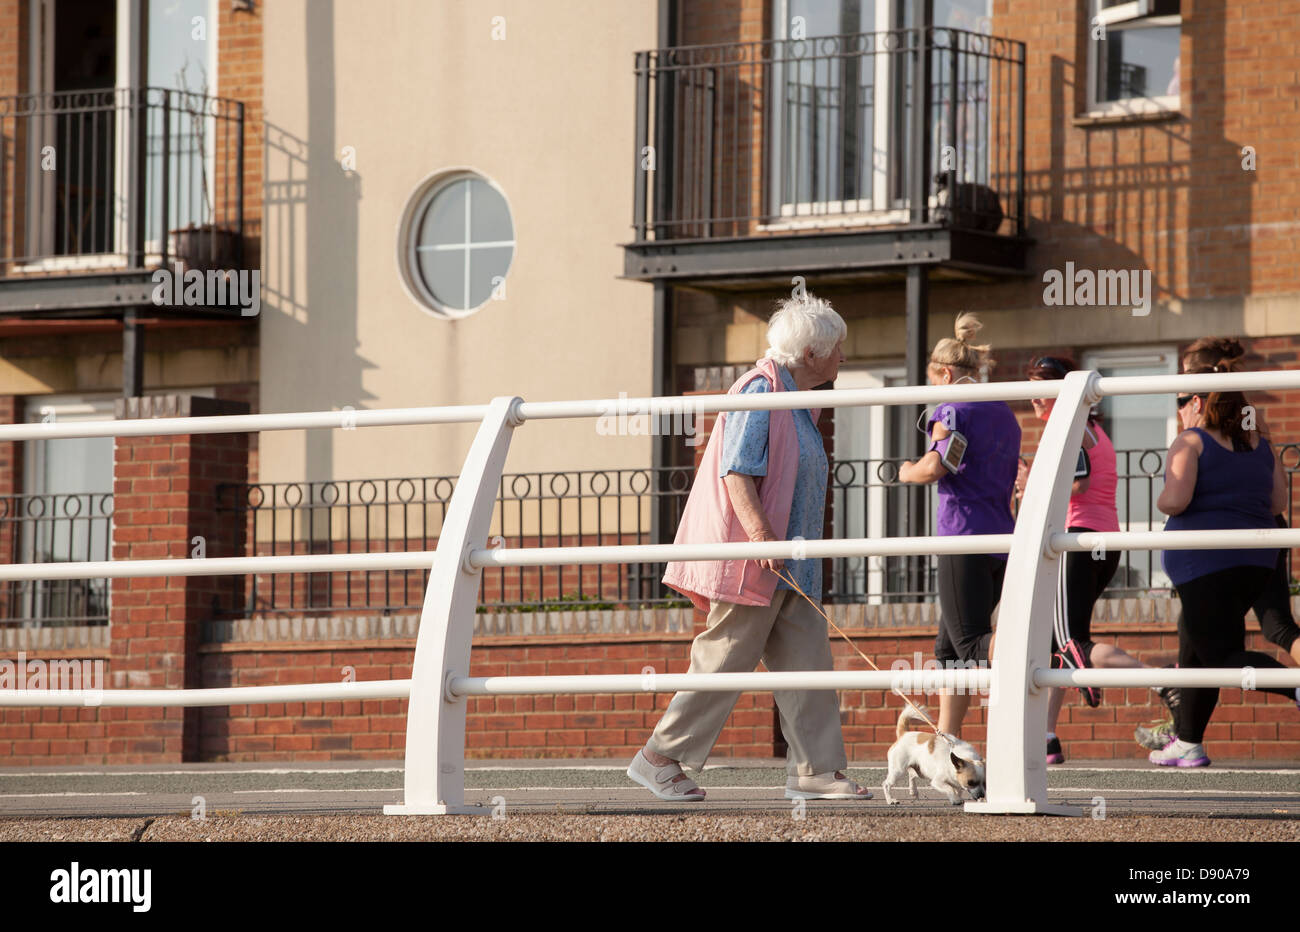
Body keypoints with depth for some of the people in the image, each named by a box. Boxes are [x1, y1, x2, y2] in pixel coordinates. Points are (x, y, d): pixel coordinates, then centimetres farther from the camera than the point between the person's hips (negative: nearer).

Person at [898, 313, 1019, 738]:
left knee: (971, 645, -15)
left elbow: (937, 466, -18)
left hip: (964, 536, -8)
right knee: (949, 645, 16)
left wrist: (909, 472, 3)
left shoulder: (952, 409, -5)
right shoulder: (1005, 415, 19)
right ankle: (948, 739, 14)